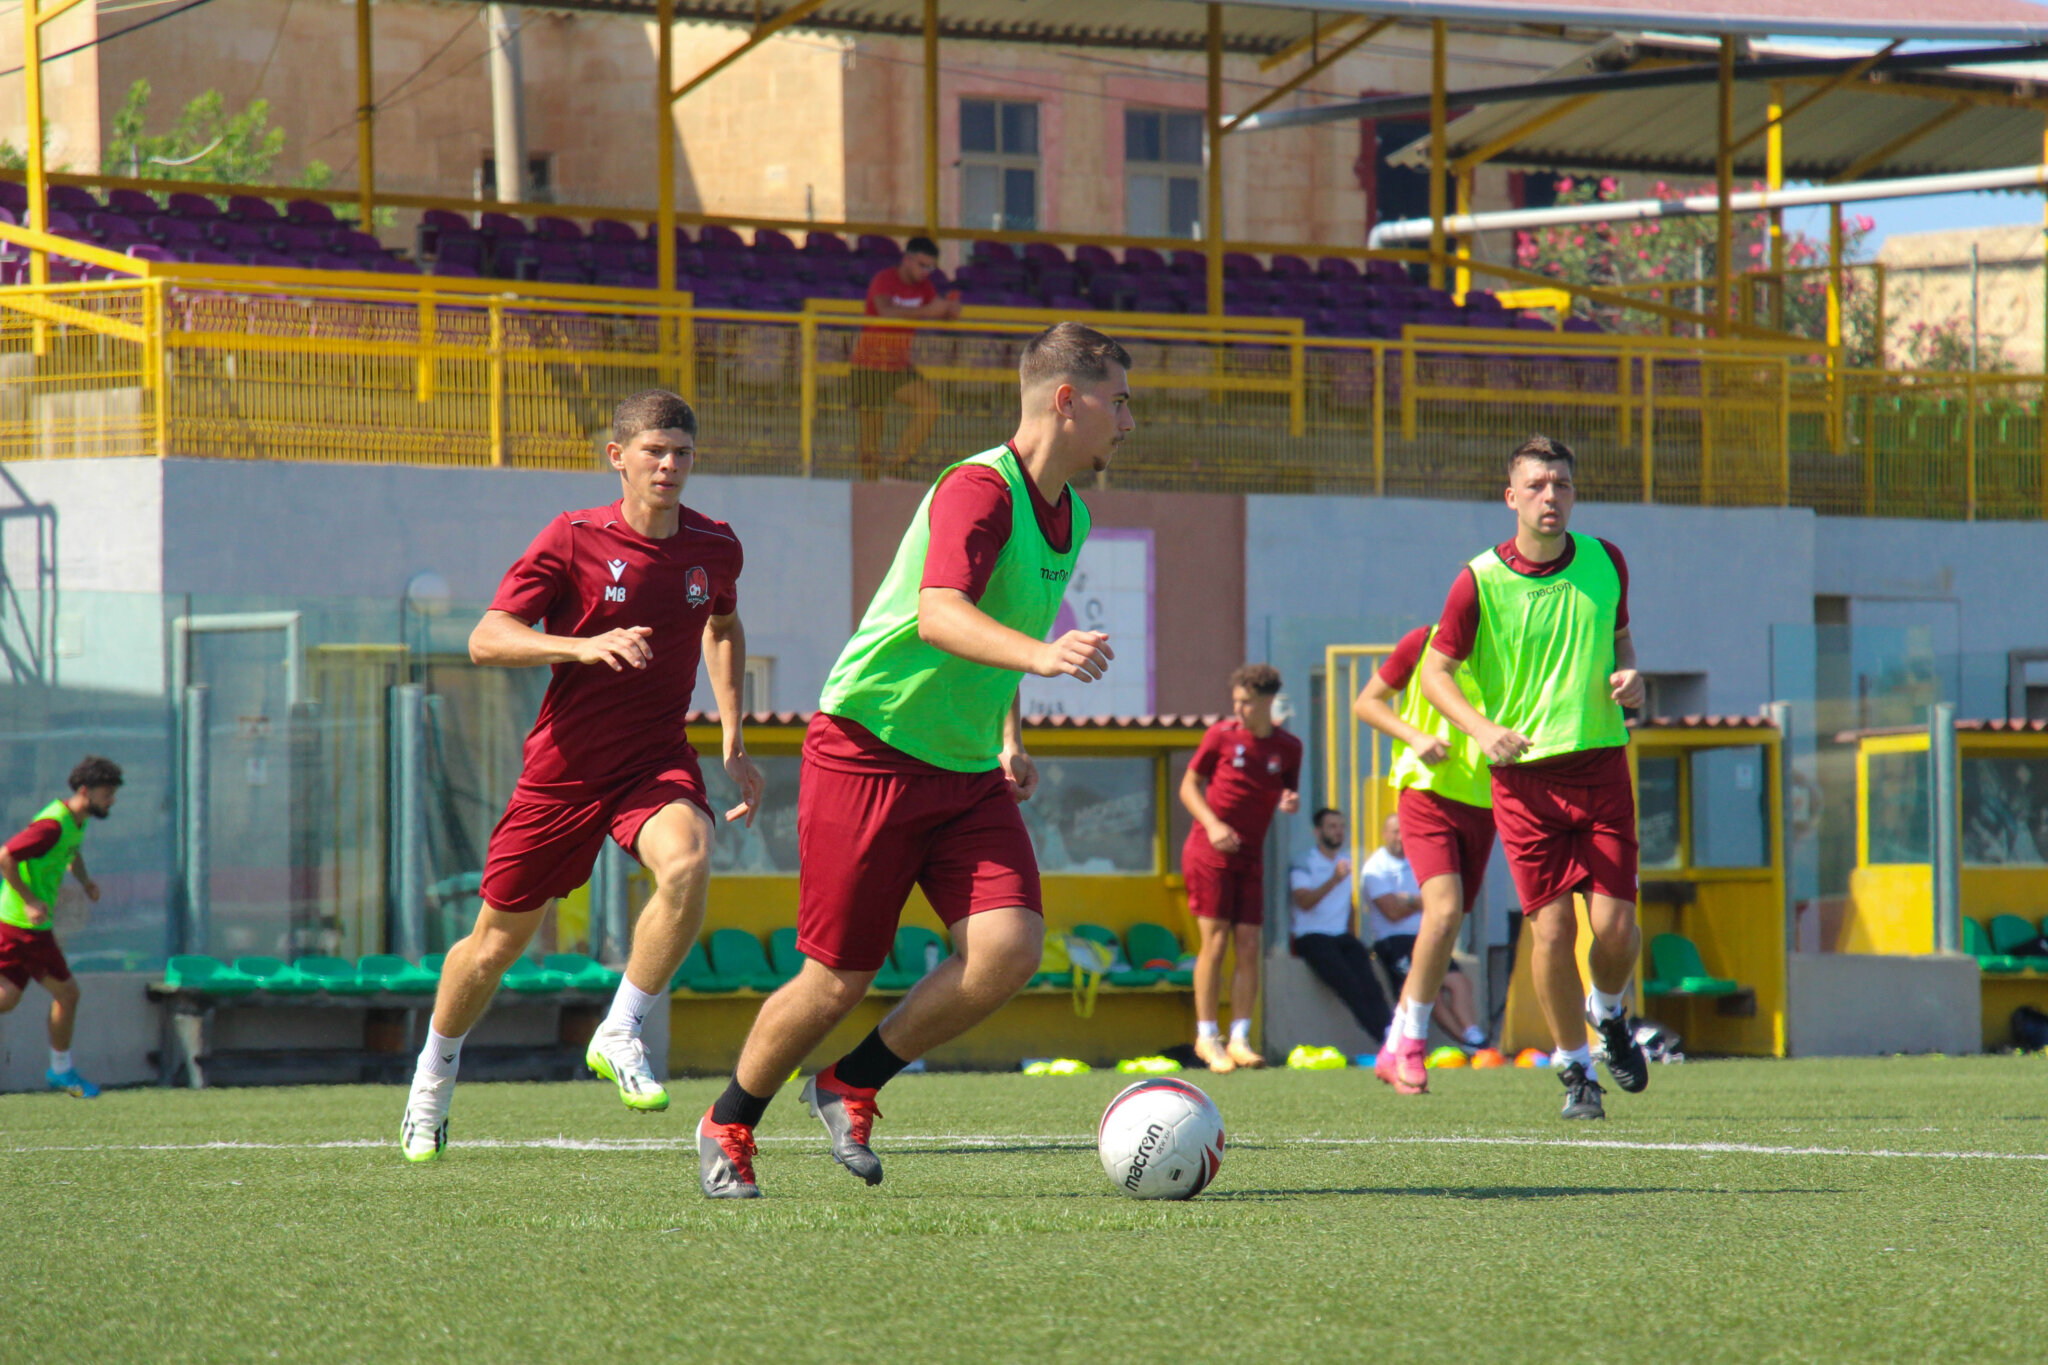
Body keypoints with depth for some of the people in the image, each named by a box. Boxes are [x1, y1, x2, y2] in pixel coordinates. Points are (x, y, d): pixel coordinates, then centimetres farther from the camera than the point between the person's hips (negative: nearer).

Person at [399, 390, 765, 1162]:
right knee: (497, 946, 9)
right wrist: (584, 646, -31)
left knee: (687, 865, -32)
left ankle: (620, 1038, -15)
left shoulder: (714, 547, 1)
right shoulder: (573, 540, -11)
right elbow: (486, 641, -16)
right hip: (564, 769, -2)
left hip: (656, 760, 2)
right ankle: (434, 1078, 36)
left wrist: (733, 742, 18)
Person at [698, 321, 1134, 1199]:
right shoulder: (978, 489, -20)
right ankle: (728, 1126, 23)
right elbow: (939, 614, -37)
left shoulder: (1070, 516, 10)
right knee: (839, 979, -3)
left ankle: (852, 1088, 7)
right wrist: (1039, 656, -53)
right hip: (869, 752, -8)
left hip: (968, 772, 8)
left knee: (1011, 948, -14)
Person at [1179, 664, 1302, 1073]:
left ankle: (1240, 1040, 1)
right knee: (1215, 941, -8)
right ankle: (1206, 1036, 0)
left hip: (1250, 856, 3)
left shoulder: (1287, 747, 4)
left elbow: (1286, 798, 15)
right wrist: (1212, 824, -14)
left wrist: (1291, 803, -10)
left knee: (1249, 947, -3)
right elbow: (1189, 785, 2)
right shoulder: (1222, 735, -3)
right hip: (1208, 853, -3)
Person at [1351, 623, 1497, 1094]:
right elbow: (1365, 703, 6)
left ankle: (1395, 1053, 16)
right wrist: (1415, 737, -11)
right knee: (1444, 910, -22)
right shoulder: (1425, 642, 0)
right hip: (1425, 792, -4)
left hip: (1481, 803, 4)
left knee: (1445, 924, 5)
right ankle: (1412, 1039, -8)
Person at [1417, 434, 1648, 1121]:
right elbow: (1436, 671, 0)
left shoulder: (1605, 563, 4)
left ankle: (1610, 1014, 28)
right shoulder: (1479, 581, -6)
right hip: (1523, 773, -2)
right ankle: (1575, 1069, 10)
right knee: (1551, 925, -7)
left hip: (1600, 762, 2)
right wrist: (1481, 728, -16)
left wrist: (1628, 675, 0)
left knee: (1615, 925, -6)